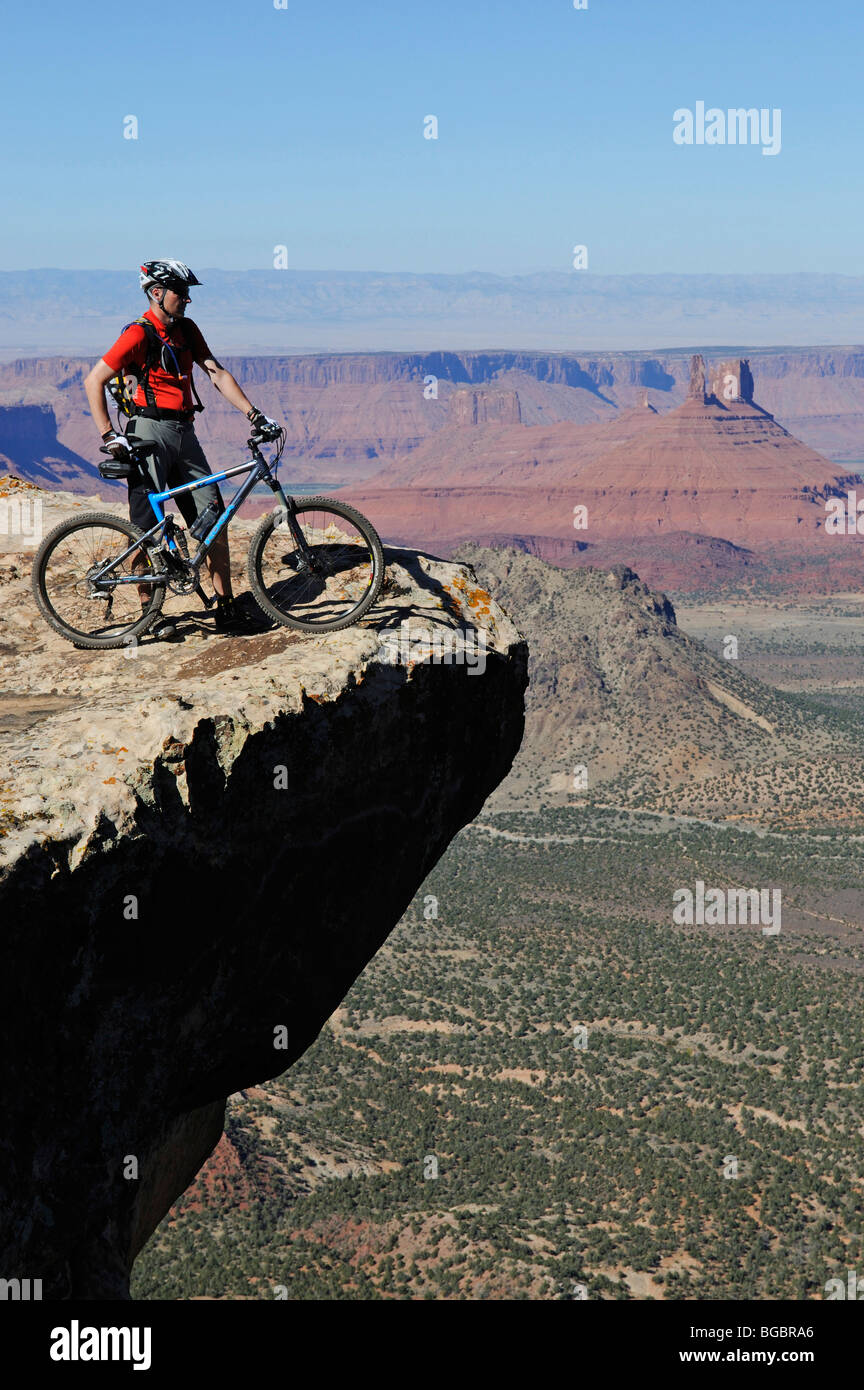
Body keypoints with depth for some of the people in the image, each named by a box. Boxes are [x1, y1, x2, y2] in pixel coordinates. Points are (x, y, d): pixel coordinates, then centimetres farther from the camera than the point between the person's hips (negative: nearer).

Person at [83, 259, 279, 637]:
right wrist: (109, 436, -17)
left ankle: (226, 606, 4)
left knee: (214, 518, 0)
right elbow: (94, 382, -12)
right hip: (150, 432, -6)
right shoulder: (139, 335, -10)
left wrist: (253, 414, -2)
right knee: (147, 527, -3)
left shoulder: (187, 330, 10)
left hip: (184, 433, 7)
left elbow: (218, 374, 9)